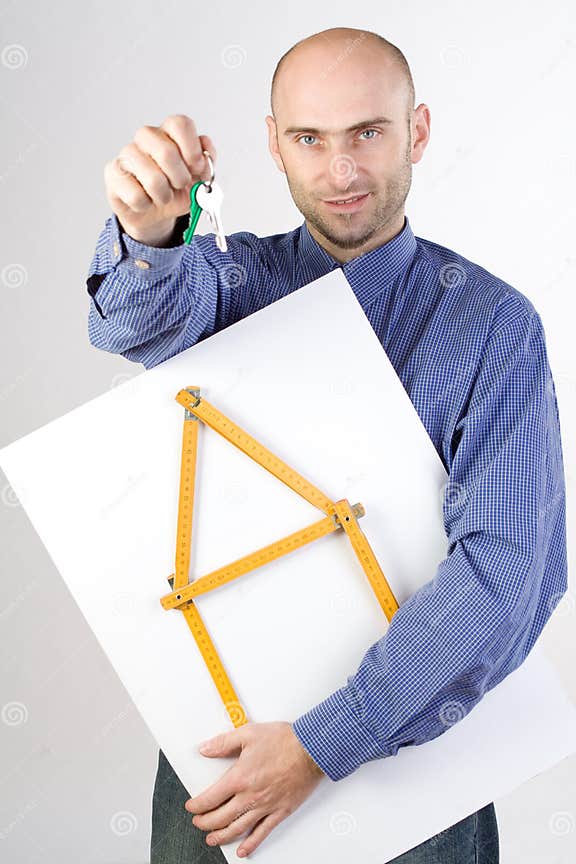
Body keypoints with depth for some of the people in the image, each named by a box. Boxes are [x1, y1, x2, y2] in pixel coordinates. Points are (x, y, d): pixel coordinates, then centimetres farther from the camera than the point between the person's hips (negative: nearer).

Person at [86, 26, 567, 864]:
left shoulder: (494, 323, -12)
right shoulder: (241, 275, -2)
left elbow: (508, 568, -20)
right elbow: (145, 317, -24)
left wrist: (323, 742, -25)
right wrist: (146, 235, -48)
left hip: (407, 717, -2)